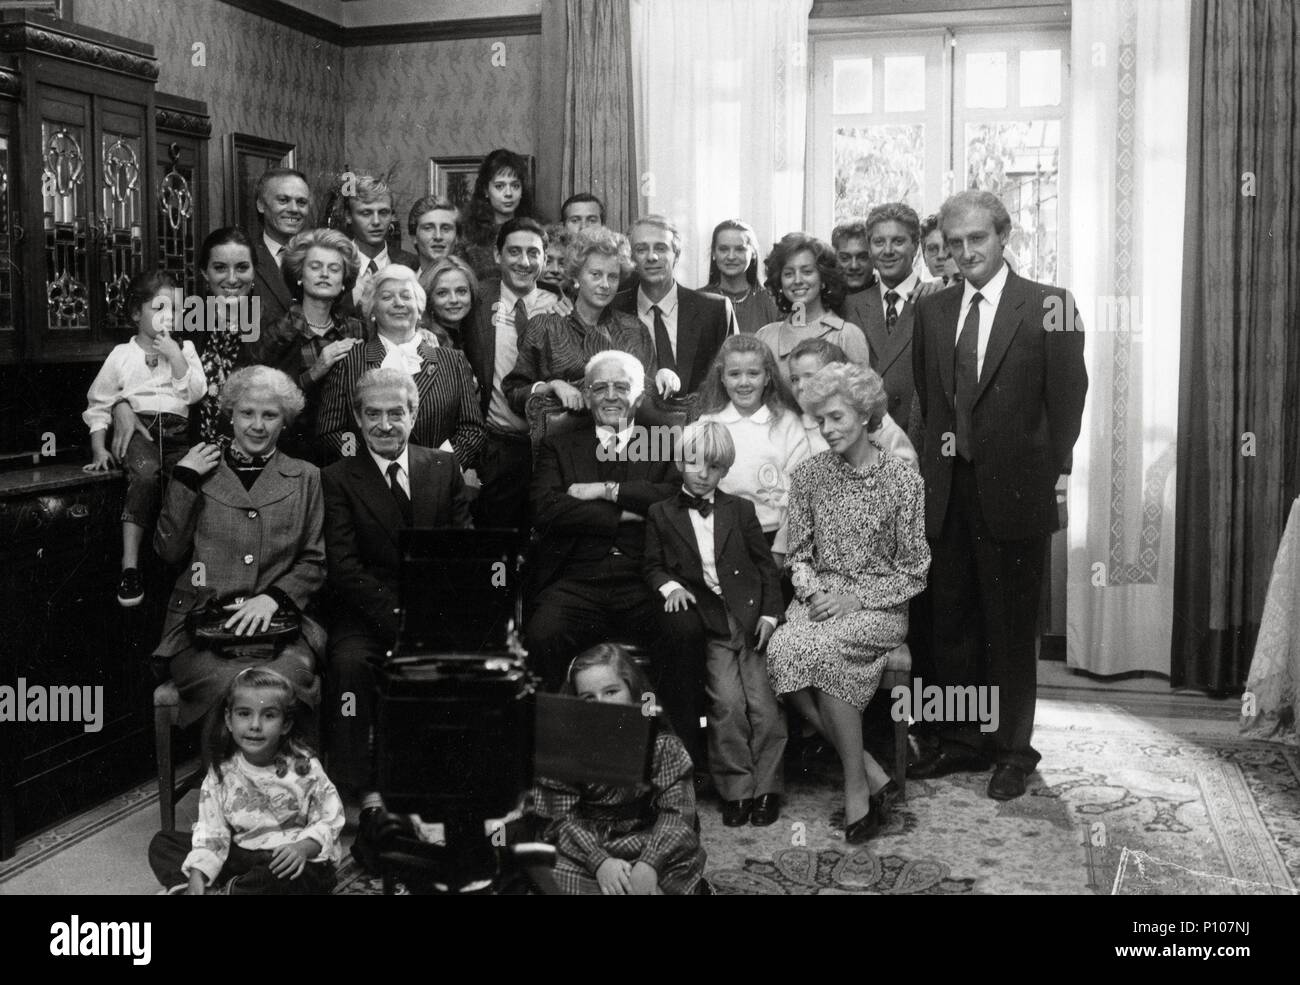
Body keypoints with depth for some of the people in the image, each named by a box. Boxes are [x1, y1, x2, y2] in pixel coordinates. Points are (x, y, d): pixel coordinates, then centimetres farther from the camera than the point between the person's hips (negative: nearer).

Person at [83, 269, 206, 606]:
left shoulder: (184, 349, 18)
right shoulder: (122, 354, 14)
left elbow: (196, 393, 4)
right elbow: (98, 403, 17)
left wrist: (175, 357, -4)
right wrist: (99, 448, 7)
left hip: (177, 428, 2)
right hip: (136, 426, -2)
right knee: (146, 471, -36)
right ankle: (130, 565, -36)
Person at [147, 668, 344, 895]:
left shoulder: (304, 767, -10)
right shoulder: (222, 770, -1)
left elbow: (330, 820, -7)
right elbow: (211, 830, -4)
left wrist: (304, 848, -26)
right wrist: (197, 877, -18)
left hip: (287, 859, -4)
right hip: (240, 854, 4)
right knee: (162, 843, -3)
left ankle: (228, 890, -25)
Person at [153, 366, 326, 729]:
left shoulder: (304, 477, 16)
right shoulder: (200, 470, 16)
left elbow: (314, 562, 11)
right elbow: (169, 551, 9)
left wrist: (273, 597, -7)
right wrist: (184, 480, 3)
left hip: (280, 627, 0)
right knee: (229, 690, -31)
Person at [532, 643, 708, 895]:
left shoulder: (661, 742, -7)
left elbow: (676, 810, -13)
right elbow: (562, 817, -11)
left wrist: (649, 863, -30)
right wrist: (599, 861, -28)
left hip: (645, 842, 1)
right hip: (585, 846, 0)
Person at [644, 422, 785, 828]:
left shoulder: (740, 510, 13)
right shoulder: (661, 514, 11)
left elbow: (766, 565, 12)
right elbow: (654, 565, 12)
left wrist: (770, 613, 1)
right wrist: (671, 586, -9)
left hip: (750, 616, 1)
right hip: (707, 623, -1)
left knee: (764, 702, -11)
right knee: (727, 700, -17)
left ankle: (766, 787, 3)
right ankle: (736, 790, -4)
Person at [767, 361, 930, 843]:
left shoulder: (903, 481, -4)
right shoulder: (808, 475, 7)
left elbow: (914, 571, -1)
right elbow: (799, 555, 12)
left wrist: (854, 598, -12)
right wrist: (812, 591, -8)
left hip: (879, 607, -3)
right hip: (818, 600, 4)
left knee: (815, 649, -33)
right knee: (782, 649, -30)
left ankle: (856, 785, -17)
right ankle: (869, 769, -17)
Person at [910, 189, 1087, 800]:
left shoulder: (1048, 306, -4)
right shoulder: (932, 311, 10)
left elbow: (1068, 399, -5)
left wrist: (1049, 475, -6)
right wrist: (935, 457, 5)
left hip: (1013, 494, -4)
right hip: (947, 492, 4)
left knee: (1010, 628, 6)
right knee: (951, 624, 12)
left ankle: (1014, 751, 20)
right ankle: (963, 742, 26)